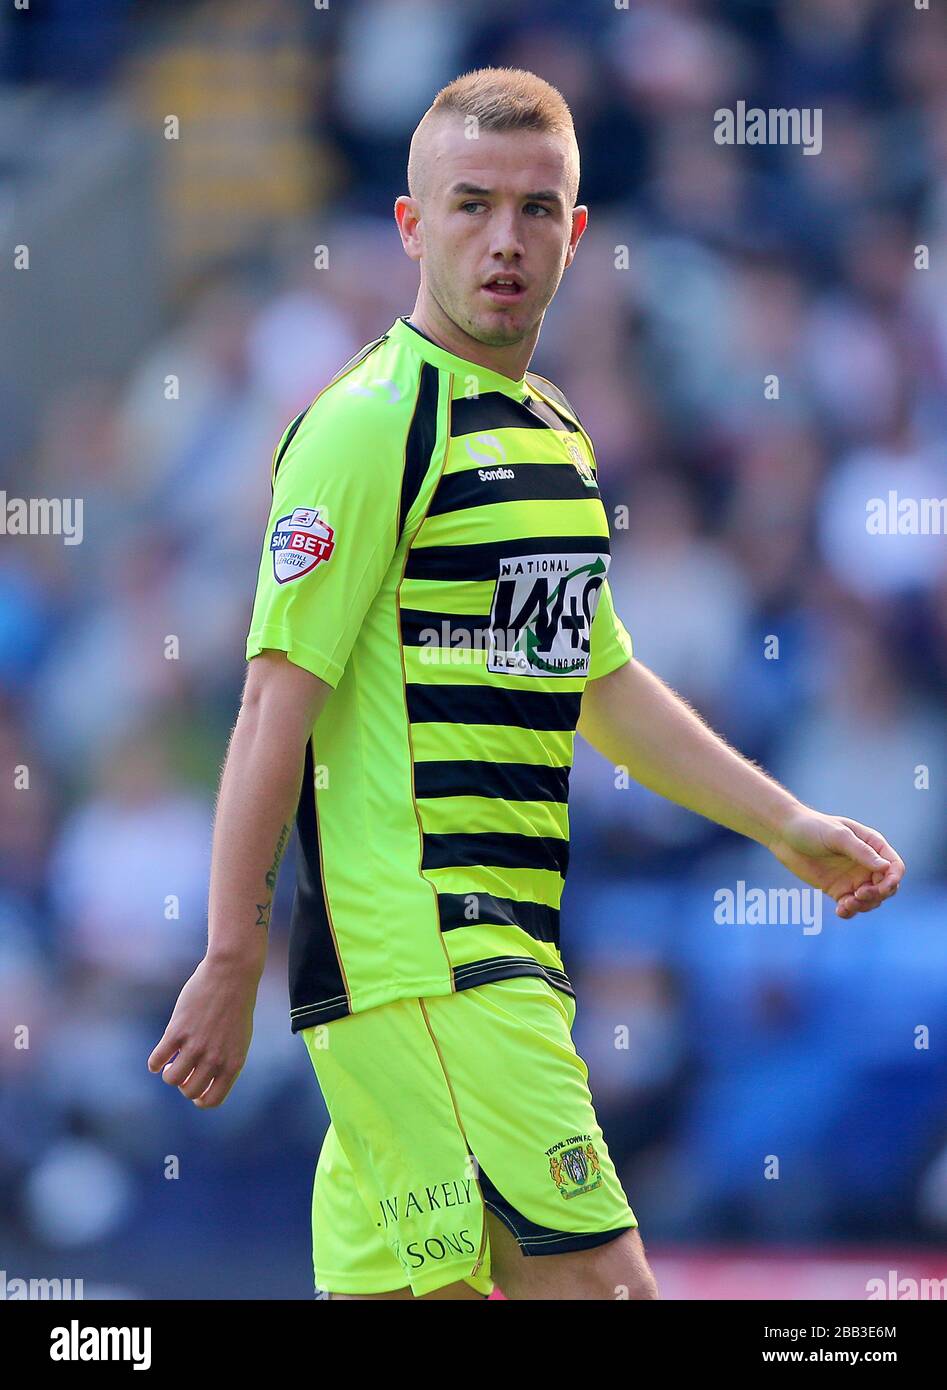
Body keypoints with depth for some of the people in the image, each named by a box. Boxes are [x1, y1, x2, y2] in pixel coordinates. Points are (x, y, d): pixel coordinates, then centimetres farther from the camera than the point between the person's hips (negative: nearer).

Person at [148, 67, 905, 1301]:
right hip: (412, 954, -9)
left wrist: (786, 824, 26)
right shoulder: (371, 423, -9)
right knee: (593, 1280, -15)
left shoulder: (554, 436, 19)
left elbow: (604, 685, 30)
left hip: (499, 954, 9)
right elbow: (279, 699, -13)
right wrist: (230, 961, -16)